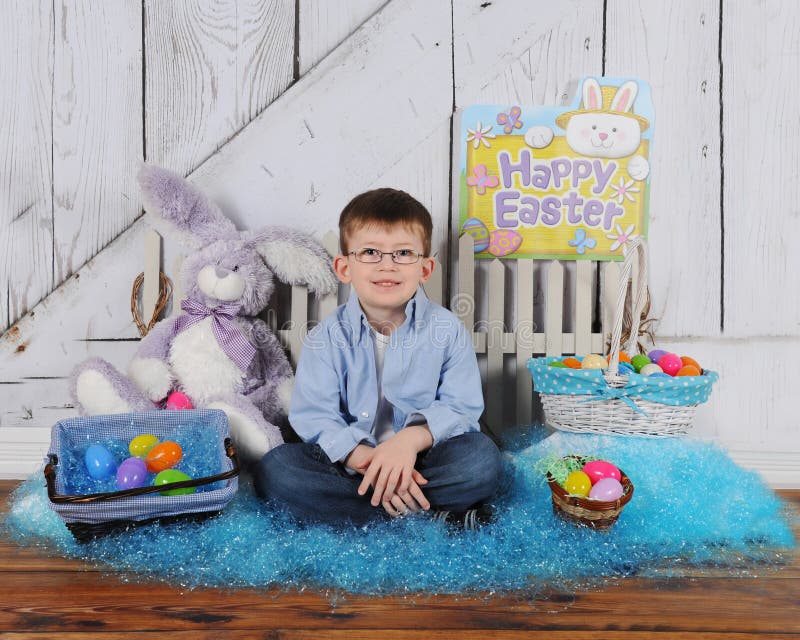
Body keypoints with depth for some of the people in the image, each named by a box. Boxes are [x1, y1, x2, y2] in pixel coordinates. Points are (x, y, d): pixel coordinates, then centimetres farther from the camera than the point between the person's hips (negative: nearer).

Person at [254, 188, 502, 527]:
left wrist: (412, 438, -28)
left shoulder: (447, 329, -4)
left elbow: (462, 407, -8)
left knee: (481, 457, -27)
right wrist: (364, 458, -28)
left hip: (423, 460, -1)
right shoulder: (327, 336, -4)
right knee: (273, 470, -24)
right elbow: (313, 415, -11)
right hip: (350, 459, 1)